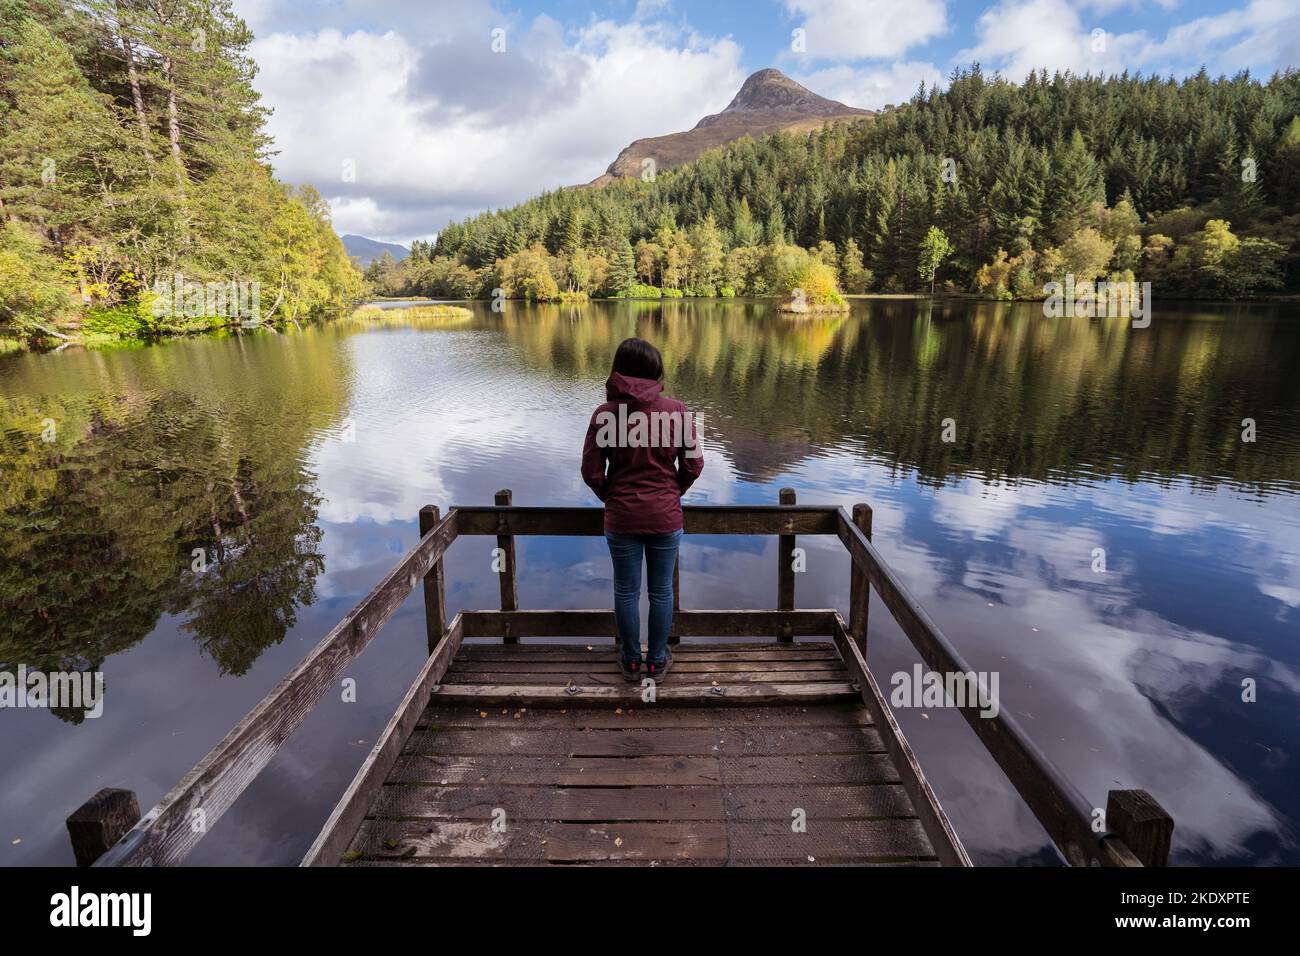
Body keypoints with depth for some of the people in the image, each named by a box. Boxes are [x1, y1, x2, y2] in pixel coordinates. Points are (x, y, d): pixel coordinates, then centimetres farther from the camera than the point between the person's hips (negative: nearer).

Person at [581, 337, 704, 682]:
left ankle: (631, 660, 30)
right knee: (661, 591, 15)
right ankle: (657, 661, 29)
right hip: (666, 517, 0)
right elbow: (693, 464, -4)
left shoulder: (605, 414, -10)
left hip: (621, 519, 0)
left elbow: (592, 472, -7)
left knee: (626, 591, 16)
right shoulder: (676, 411, -9)